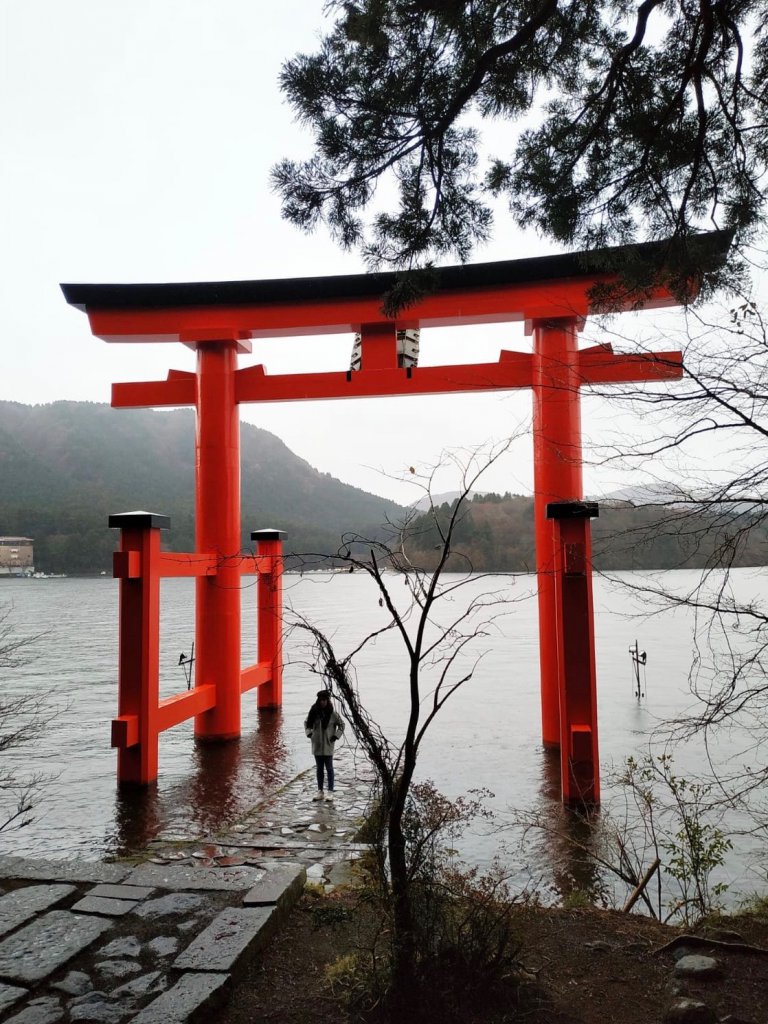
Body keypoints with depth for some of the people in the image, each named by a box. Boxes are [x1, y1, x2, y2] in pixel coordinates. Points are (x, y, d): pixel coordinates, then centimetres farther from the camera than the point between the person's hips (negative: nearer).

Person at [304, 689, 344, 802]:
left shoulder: (332, 713, -9)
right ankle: (319, 791, 21)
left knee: (329, 768, 2)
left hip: (328, 745, -3)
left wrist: (336, 736, -5)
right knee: (319, 768, 12)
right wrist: (309, 733, 3)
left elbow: (341, 724, 3)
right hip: (317, 745, 3)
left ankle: (330, 791, 8)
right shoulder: (314, 712, -3)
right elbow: (307, 723, 14)